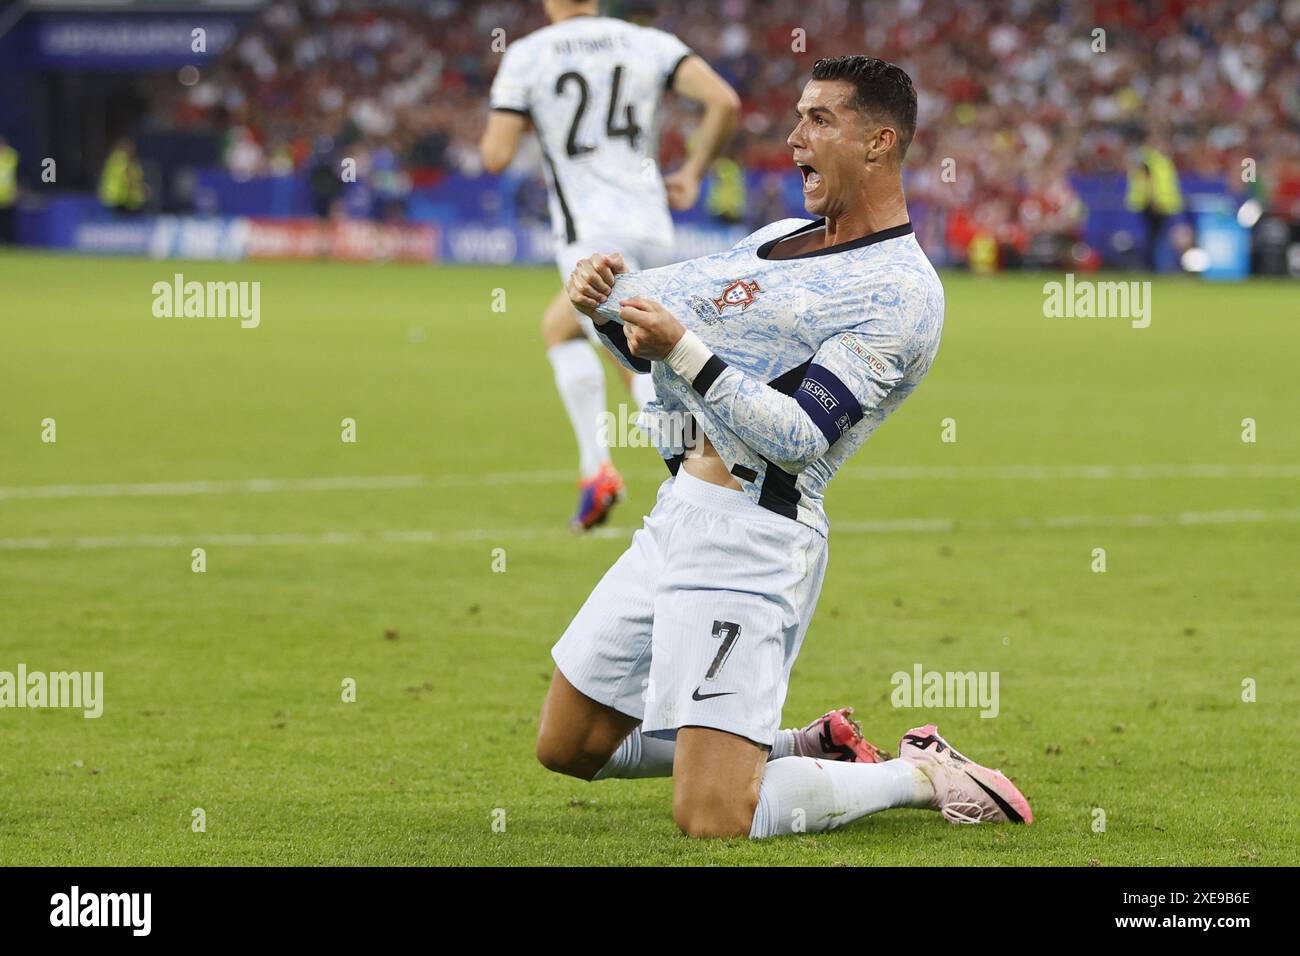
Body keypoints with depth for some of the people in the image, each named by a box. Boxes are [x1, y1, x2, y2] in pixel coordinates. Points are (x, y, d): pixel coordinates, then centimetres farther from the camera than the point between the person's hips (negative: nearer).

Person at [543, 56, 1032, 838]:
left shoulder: (900, 295, -12)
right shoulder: (781, 238, 17)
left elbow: (796, 437, -20)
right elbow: (660, 352, 18)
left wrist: (683, 351, -28)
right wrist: (610, 300, -3)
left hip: (750, 536, -9)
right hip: (677, 515, 9)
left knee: (711, 821, -18)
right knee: (568, 747, 15)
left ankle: (922, 778, 5)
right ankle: (808, 749, 25)